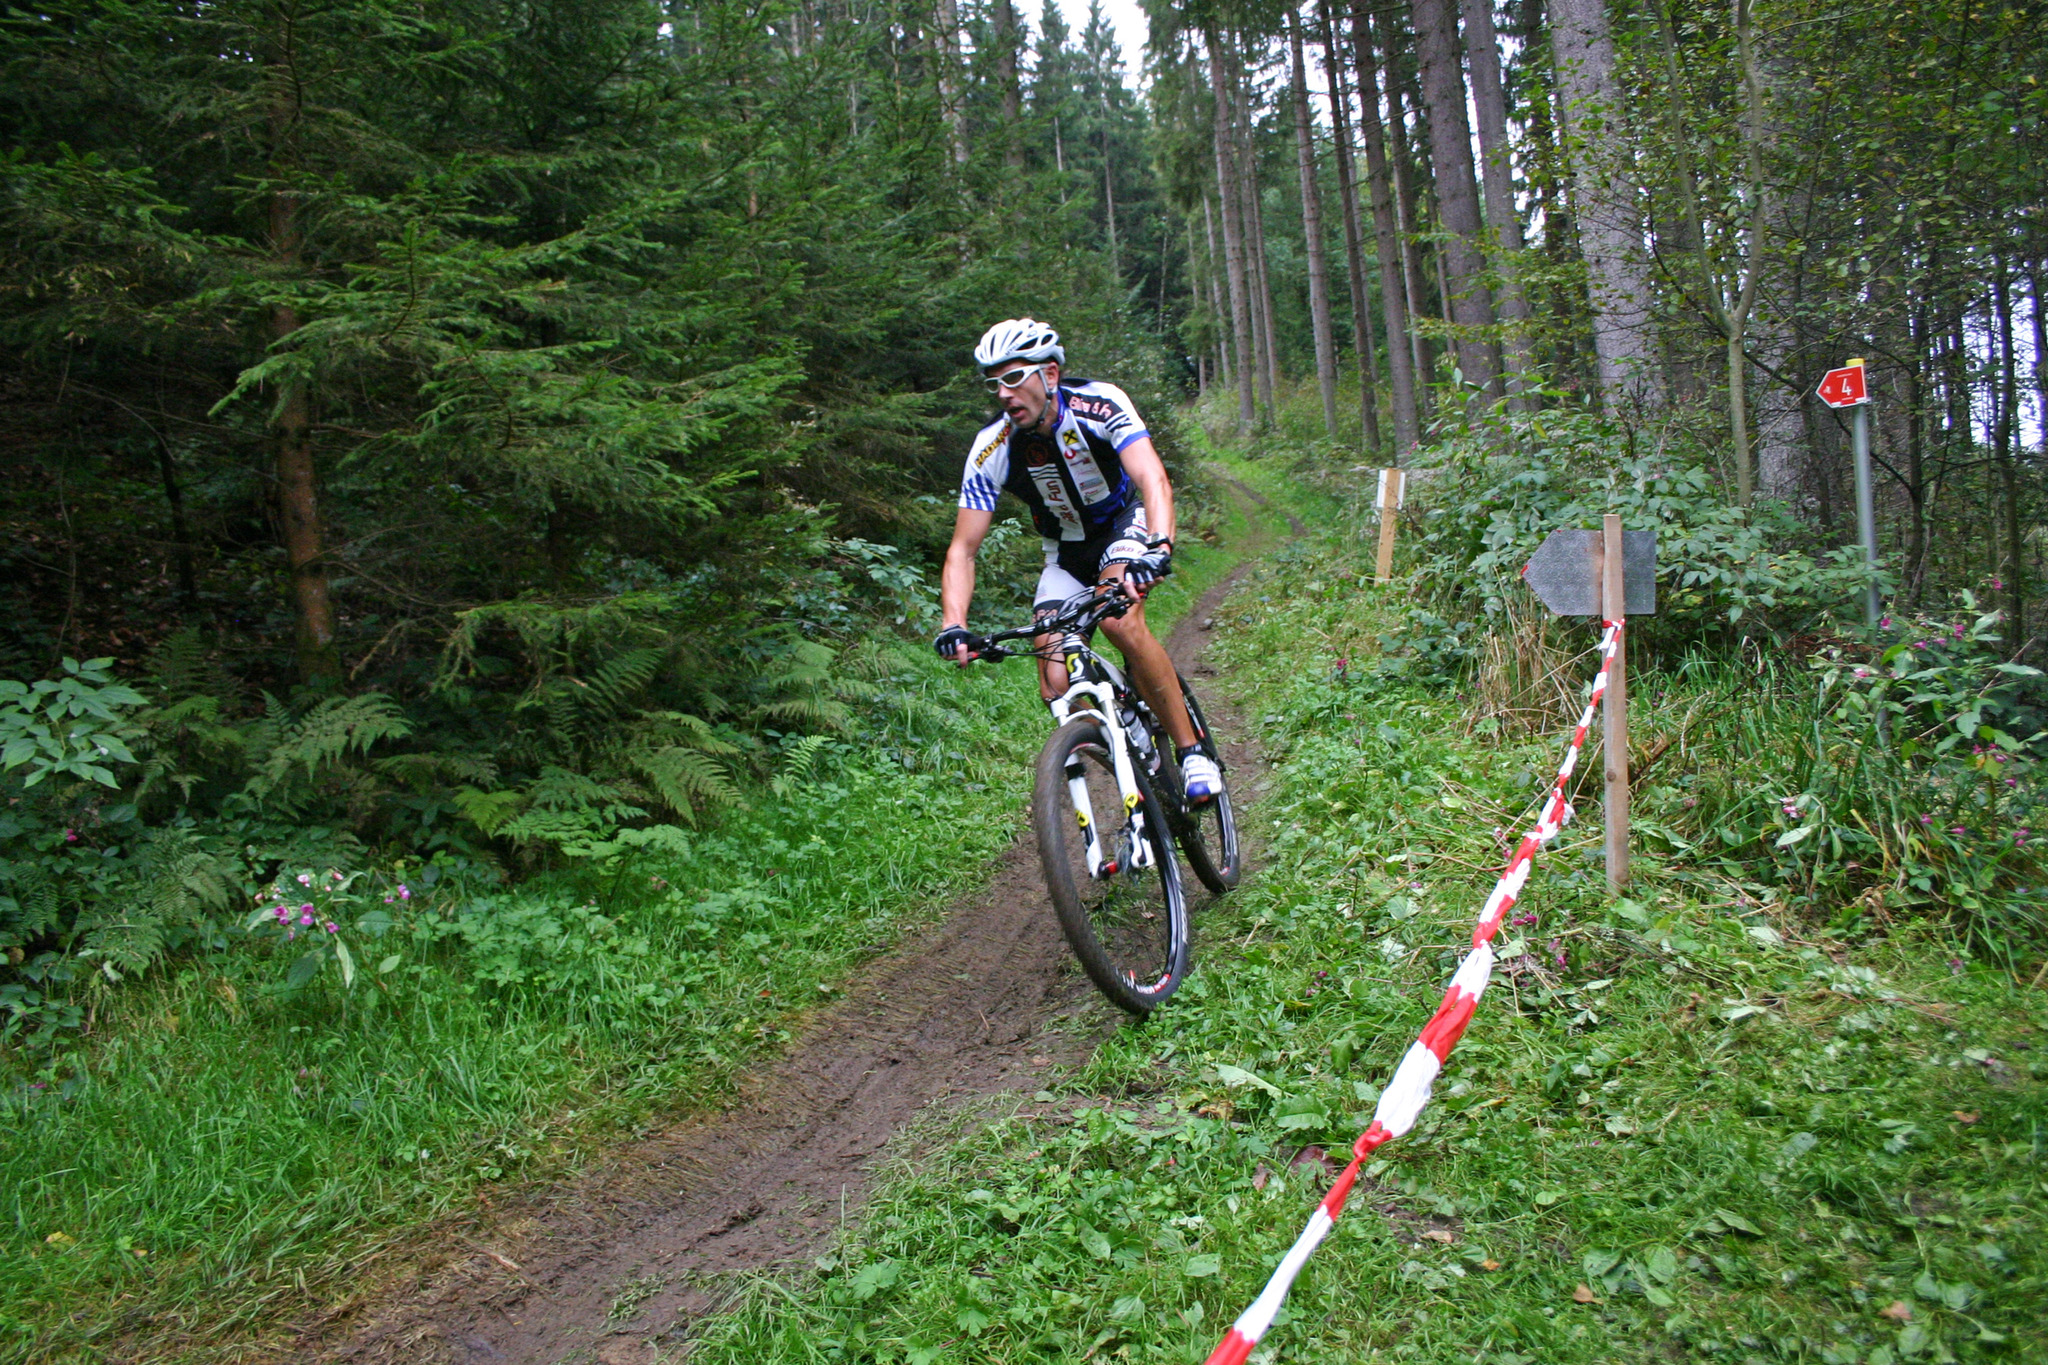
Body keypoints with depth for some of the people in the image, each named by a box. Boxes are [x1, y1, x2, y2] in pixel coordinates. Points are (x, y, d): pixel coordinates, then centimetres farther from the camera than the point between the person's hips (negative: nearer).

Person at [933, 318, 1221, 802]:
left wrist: (1158, 548, -59)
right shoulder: (992, 450, -20)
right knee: (1057, 689, -14)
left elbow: (1153, 480, -39)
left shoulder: (1100, 404, -27)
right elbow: (962, 549, -19)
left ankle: (1191, 750, -20)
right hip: (1066, 552, 3)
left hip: (1125, 526, -3)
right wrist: (952, 624, -36)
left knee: (1120, 620, -34)